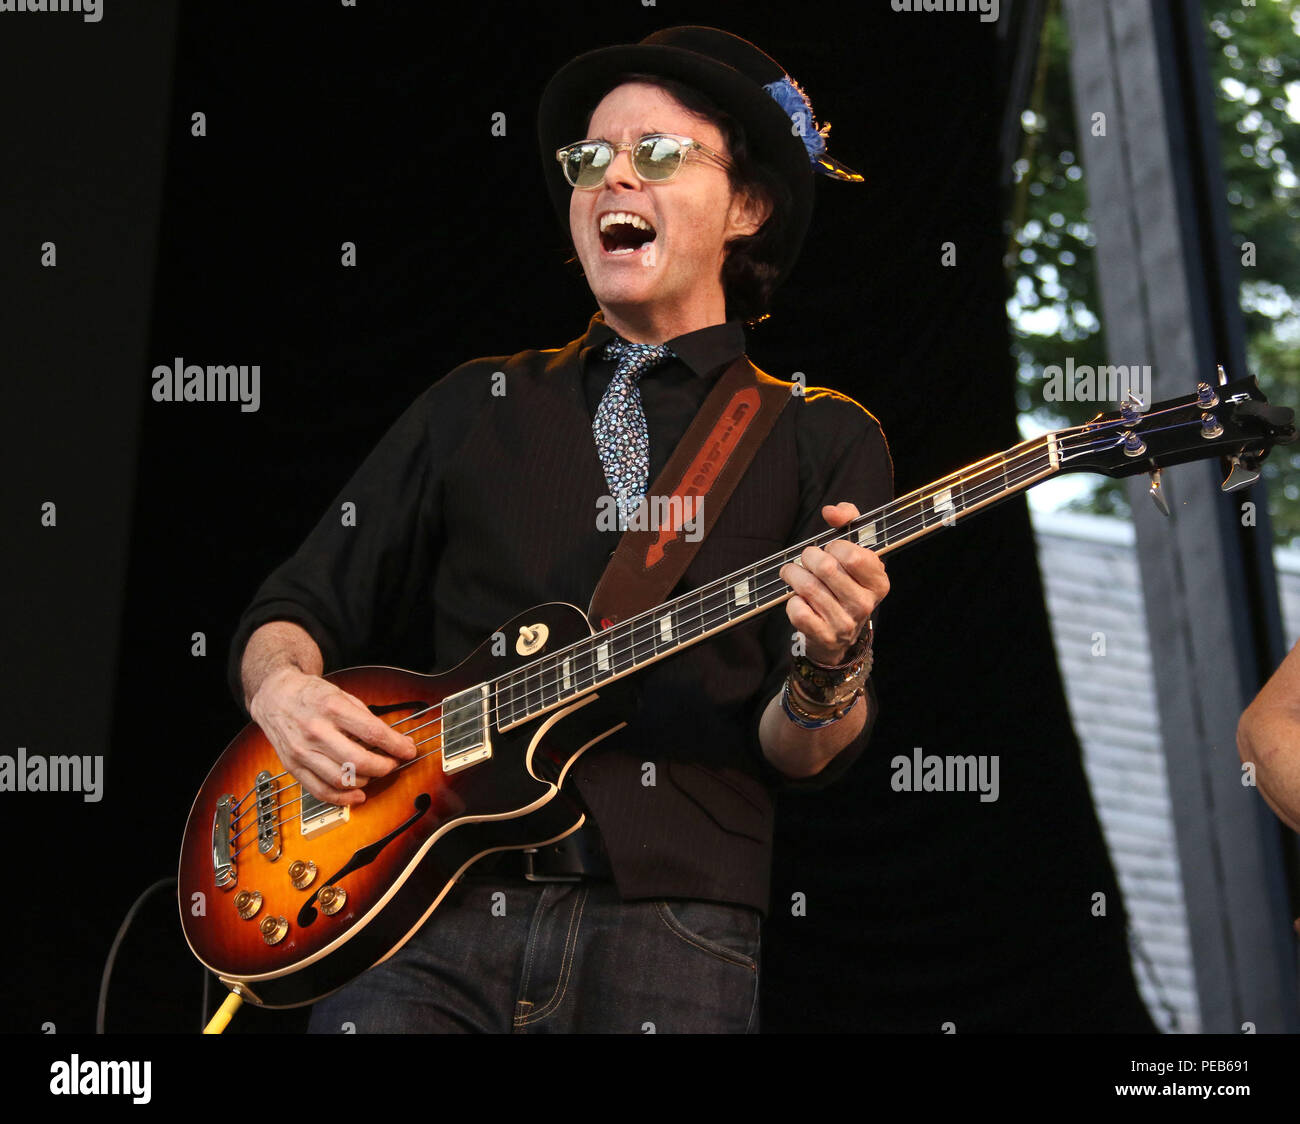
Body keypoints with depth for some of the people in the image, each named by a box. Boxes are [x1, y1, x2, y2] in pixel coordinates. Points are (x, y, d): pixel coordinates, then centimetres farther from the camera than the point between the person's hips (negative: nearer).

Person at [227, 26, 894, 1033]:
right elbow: (301, 607, 18)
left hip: (671, 936, -1)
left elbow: (798, 757, 3)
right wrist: (282, 688, -3)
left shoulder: (825, 440, 9)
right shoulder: (476, 407, 17)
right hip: (440, 918, 1)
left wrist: (829, 667, -18)